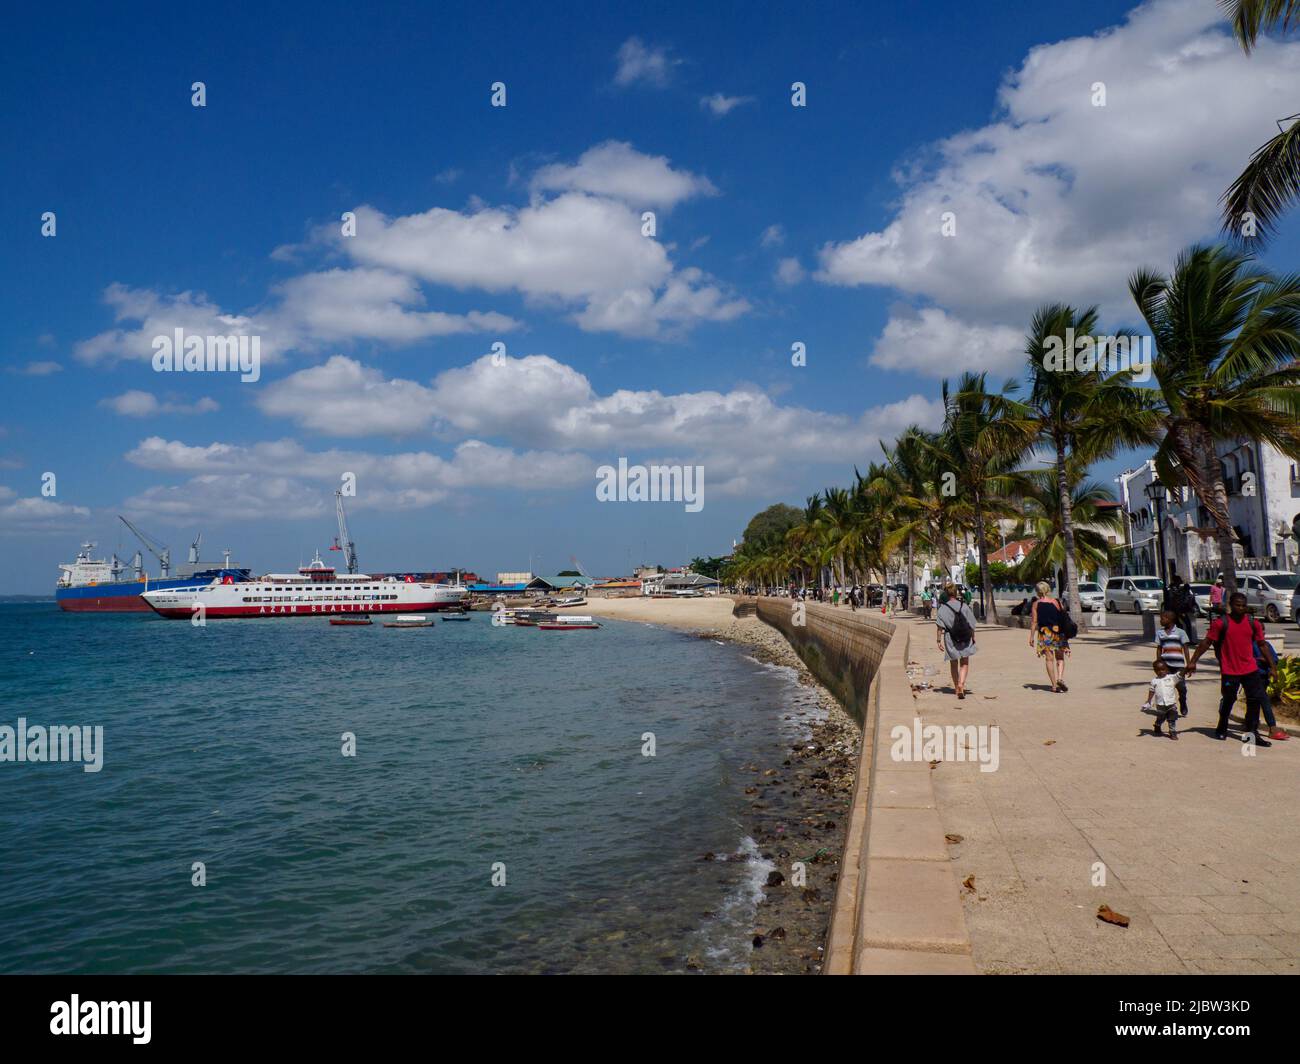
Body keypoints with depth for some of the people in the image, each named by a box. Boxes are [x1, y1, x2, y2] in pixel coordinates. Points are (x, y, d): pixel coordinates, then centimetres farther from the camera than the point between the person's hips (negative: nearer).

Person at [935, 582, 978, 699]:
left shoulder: (942, 609, -6)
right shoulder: (964, 606, -3)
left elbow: (939, 627, -11)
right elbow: (972, 625, 1)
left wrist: (939, 641, -7)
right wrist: (973, 638, 12)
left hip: (950, 640, 0)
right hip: (965, 639, 0)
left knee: (953, 664, 14)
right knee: (965, 663, 8)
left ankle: (957, 688, 21)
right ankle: (961, 683, -15)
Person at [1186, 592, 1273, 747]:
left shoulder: (1253, 623, 5)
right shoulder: (1220, 623, -7)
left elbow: (1261, 645, 14)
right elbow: (1206, 642, -6)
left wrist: (1271, 666, 13)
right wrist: (1193, 661, -11)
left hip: (1250, 670, 4)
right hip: (1229, 671, -4)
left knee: (1256, 699, 0)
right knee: (1228, 700, 6)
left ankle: (1252, 734, 7)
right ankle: (1221, 730, 25)